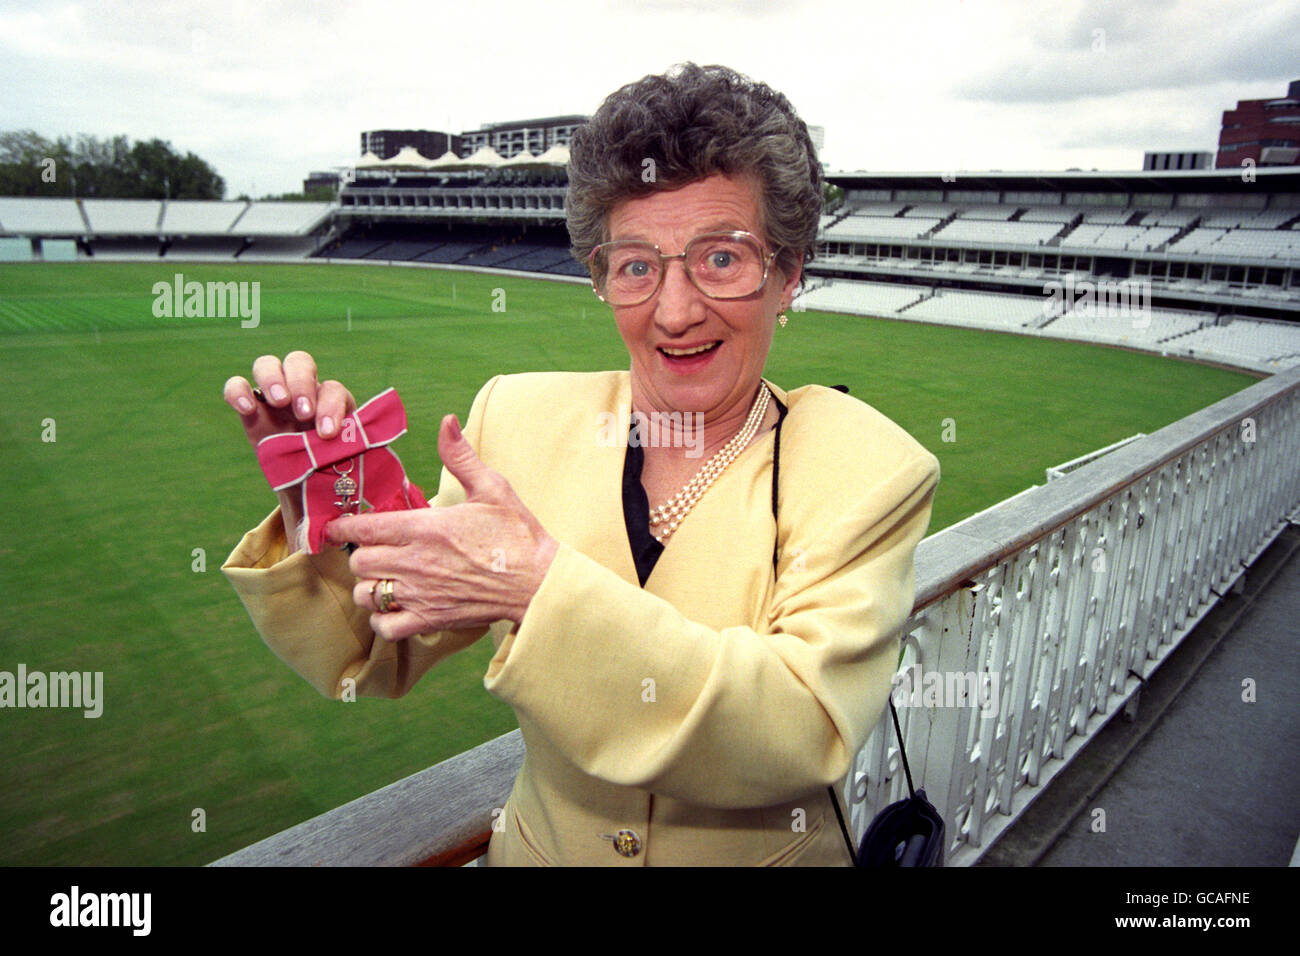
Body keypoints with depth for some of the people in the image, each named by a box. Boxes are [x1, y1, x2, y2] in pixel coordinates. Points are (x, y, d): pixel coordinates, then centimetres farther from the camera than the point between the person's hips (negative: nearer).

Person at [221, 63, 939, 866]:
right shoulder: (519, 416, -6)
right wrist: (316, 510, -17)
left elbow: (810, 735, -22)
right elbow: (374, 662, 0)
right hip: (539, 847, 2)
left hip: (764, 850, -1)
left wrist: (543, 588, -29)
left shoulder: (868, 469, -12)